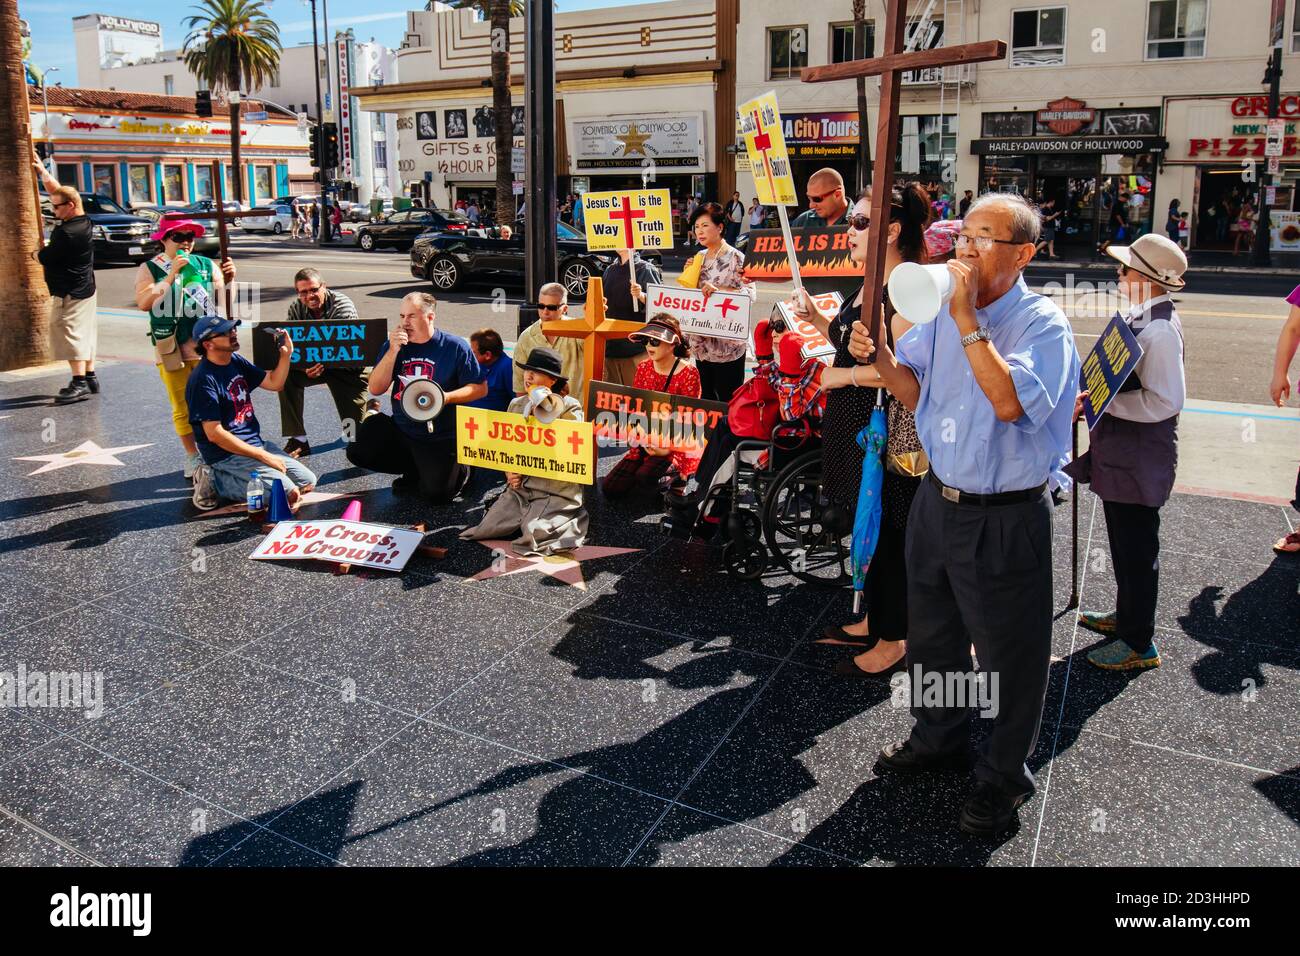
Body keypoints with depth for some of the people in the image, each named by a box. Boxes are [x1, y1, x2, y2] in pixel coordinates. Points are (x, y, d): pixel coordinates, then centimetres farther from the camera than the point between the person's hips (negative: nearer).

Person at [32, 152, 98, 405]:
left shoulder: (67, 233, -23)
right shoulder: (83, 221, 4)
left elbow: (44, 258, -14)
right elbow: (57, 190, 16)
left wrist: (36, 252, 8)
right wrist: (41, 170, 17)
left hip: (70, 294, -9)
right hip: (85, 289, 9)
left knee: (71, 336, -7)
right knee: (83, 335, 13)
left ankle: (79, 384, -9)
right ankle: (90, 378, 18)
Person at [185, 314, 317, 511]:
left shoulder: (236, 361, 7)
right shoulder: (203, 379, -18)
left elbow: (274, 383, 17)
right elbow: (214, 434, -21)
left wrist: (286, 355, -2)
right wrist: (263, 456, -19)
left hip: (256, 443, 9)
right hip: (226, 454, -9)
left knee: (308, 482, 5)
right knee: (288, 495, -21)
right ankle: (216, 482, -6)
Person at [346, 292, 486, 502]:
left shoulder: (455, 347, -7)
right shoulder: (394, 344, 2)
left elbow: (480, 388, -6)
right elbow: (376, 389, -5)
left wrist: (446, 397, -22)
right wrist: (393, 351, -15)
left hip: (441, 437, -4)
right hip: (400, 429, 4)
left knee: (437, 493, -18)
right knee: (357, 451, -14)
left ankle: (457, 469, 20)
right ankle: (417, 470, 9)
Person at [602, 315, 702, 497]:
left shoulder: (688, 373, -12)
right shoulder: (643, 368, 5)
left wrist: (668, 447, -23)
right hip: (646, 442, 6)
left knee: (645, 477, -31)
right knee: (610, 488, -6)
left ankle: (675, 472, 0)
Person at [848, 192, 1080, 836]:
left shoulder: (1042, 323, -16)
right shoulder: (944, 307, 2)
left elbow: (1009, 401, -33)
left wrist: (967, 319, -28)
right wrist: (878, 355, -9)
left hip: (1004, 517, -6)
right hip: (938, 499, 7)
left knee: (1006, 652, 10)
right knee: (931, 632, 23)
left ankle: (1003, 777, 33)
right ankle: (939, 737, 47)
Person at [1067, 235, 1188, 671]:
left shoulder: (1160, 329, -23)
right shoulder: (1138, 316, 7)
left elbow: (1164, 401, -27)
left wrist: (1101, 401, -22)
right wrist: (1091, 398, 4)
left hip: (1139, 459, -10)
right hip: (1119, 452, 10)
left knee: (1136, 550, 3)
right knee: (1124, 543, 23)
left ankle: (1139, 643, 18)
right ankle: (1126, 615, 41)